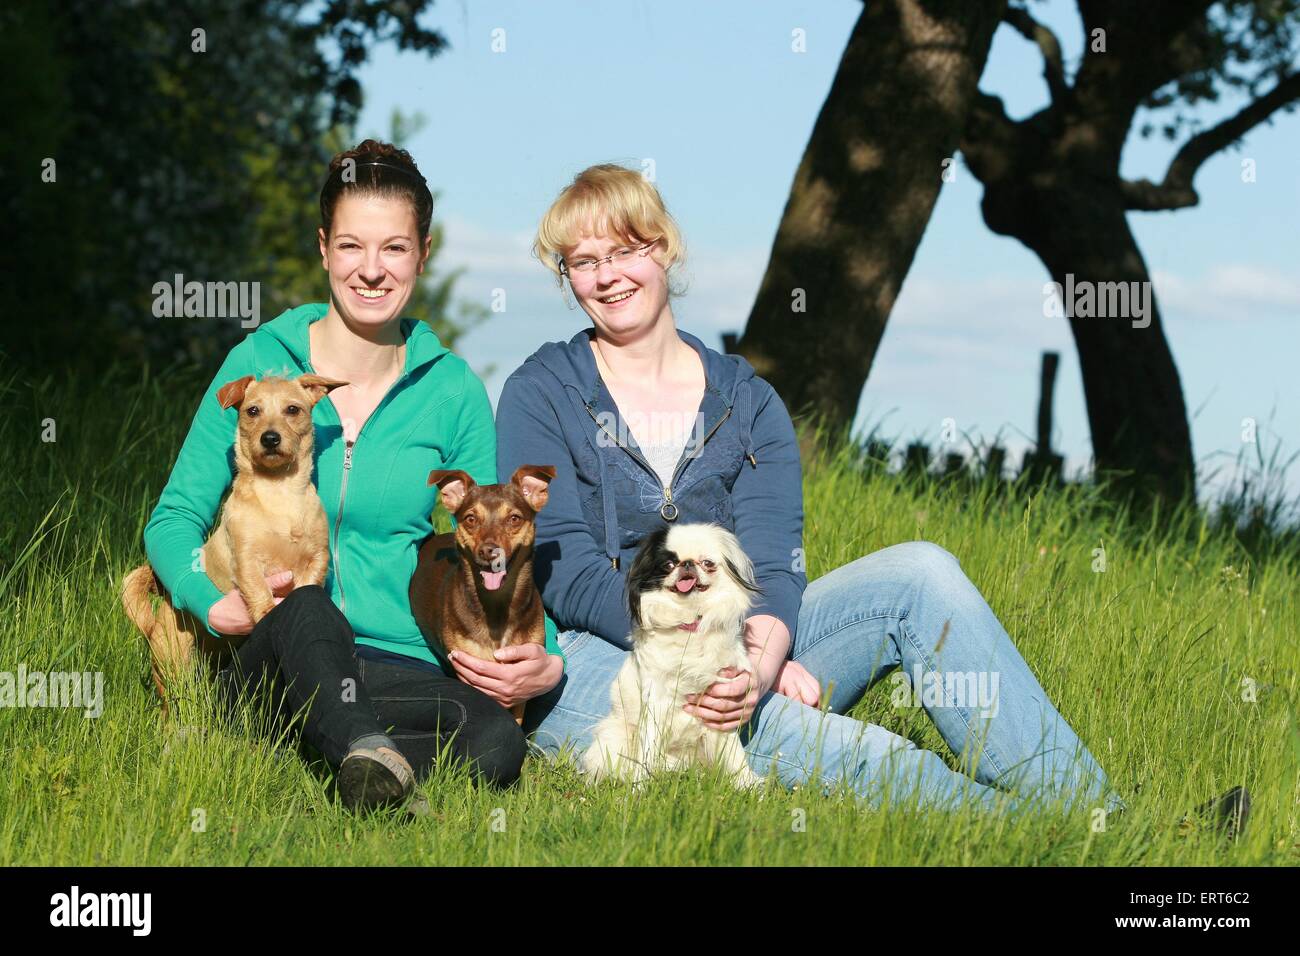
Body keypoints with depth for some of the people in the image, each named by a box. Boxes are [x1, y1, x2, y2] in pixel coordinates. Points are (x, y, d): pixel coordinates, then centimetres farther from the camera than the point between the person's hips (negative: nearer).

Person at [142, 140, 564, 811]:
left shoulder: (453, 390, 9)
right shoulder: (260, 364, 6)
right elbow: (174, 519, 7)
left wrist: (546, 657, -8)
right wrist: (214, 603, -15)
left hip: (406, 671, 1)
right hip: (275, 660, -1)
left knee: (494, 743, -33)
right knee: (307, 610, -39)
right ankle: (367, 755, -62)